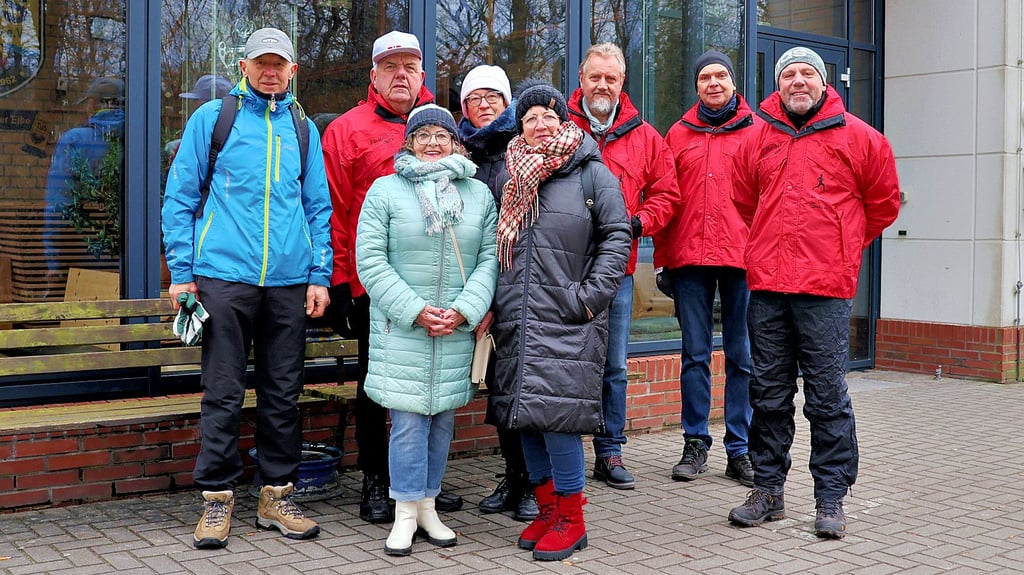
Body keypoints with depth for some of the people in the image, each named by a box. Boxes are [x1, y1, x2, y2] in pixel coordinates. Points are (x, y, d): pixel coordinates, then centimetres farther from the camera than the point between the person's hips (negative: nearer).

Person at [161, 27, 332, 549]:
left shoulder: (303, 129, 13)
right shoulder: (212, 118, 5)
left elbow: (318, 207, 14)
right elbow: (179, 198, 4)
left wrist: (320, 275, 5)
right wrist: (181, 272, -2)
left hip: (289, 281, 3)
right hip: (225, 276, -2)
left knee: (283, 394, 7)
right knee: (223, 394, 0)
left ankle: (277, 496, 18)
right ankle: (218, 499, 10)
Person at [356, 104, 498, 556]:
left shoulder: (479, 194, 9)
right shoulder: (386, 190, 1)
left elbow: (490, 258, 4)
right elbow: (370, 261, -5)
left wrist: (464, 310, -10)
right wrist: (415, 311, -12)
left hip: (458, 330, 3)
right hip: (402, 328, -3)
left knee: (443, 417, 9)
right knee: (408, 420, -2)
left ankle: (427, 505, 22)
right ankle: (406, 513, 10)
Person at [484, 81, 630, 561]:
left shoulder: (593, 173, 2)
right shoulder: (512, 177, 14)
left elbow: (617, 237, -2)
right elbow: (496, 248, 17)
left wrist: (591, 296, -11)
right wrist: (492, 305, 7)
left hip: (568, 321, -5)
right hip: (516, 321, 5)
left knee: (555, 412, -10)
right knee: (525, 414, 7)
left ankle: (570, 517, 4)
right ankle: (547, 508, 21)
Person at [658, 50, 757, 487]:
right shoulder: (678, 135, 13)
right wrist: (663, 258, 6)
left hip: (743, 256, -1)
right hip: (690, 257, 1)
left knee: (742, 356, 3)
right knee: (695, 355, 5)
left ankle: (739, 450, 12)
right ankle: (695, 445, 15)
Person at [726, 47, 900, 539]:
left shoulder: (857, 137, 4)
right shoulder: (757, 139, 12)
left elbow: (883, 203, 13)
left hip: (826, 287, -3)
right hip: (766, 284, 3)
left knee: (827, 397, 0)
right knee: (768, 394, 9)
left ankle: (830, 499, 10)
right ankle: (768, 491, 19)